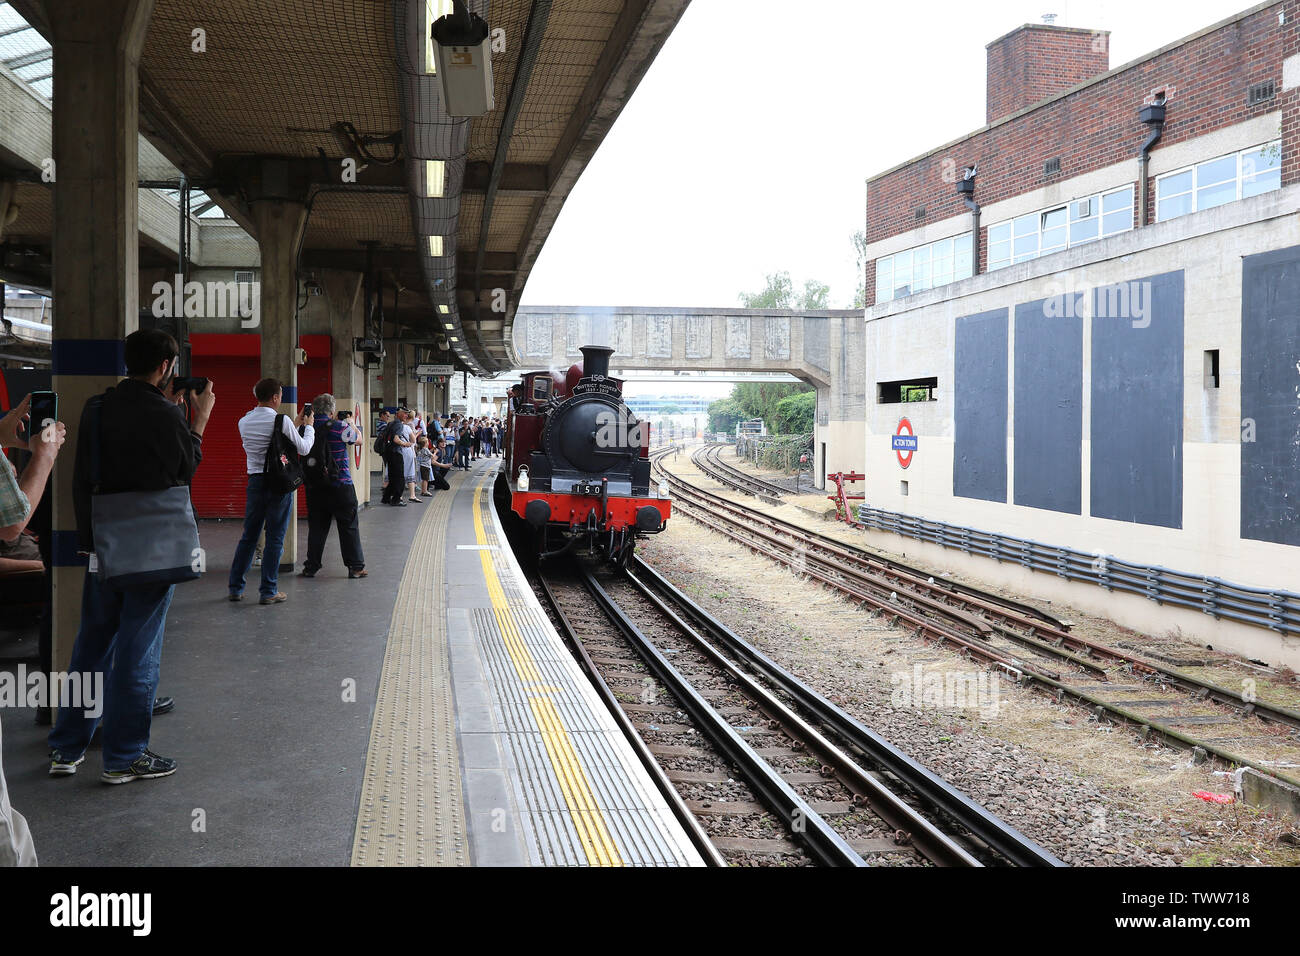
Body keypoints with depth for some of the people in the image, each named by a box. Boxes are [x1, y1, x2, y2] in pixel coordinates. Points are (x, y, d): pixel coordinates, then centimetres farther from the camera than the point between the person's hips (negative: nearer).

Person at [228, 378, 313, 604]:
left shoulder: (244, 422, 7)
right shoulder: (282, 420, -12)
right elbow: (304, 448, -2)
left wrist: (295, 424, 24)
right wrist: (308, 426, 13)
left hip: (255, 482, 5)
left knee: (249, 535, 14)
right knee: (275, 538, 2)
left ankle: (235, 588, 18)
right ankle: (268, 591, 5)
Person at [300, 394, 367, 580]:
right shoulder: (339, 427, -11)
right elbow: (358, 439, 6)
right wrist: (350, 423, 22)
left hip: (314, 486, 4)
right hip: (340, 485, -4)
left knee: (316, 526, 11)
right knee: (349, 526, 5)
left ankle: (311, 567, 12)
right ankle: (355, 566, 7)